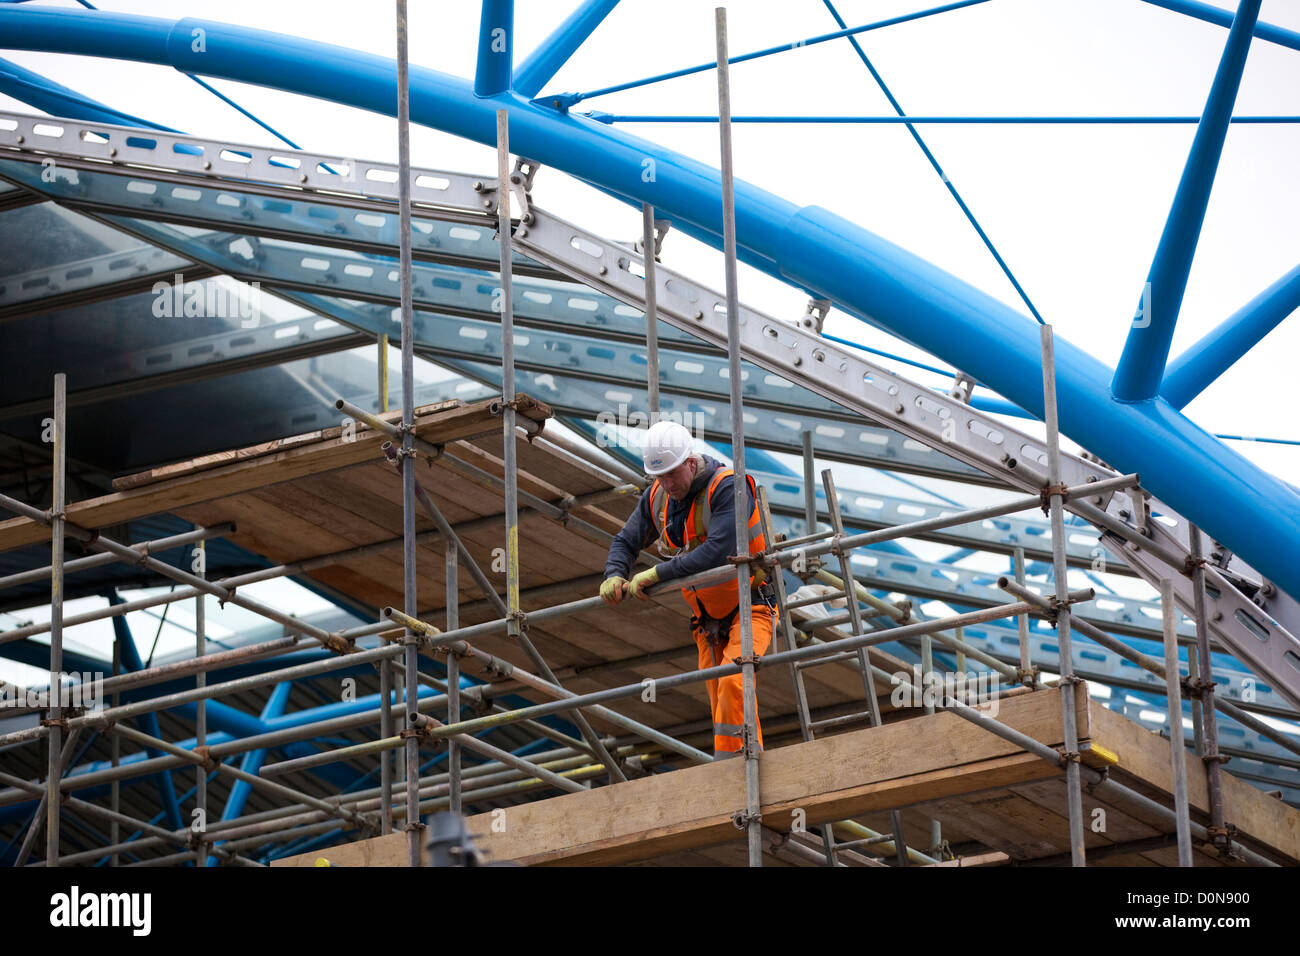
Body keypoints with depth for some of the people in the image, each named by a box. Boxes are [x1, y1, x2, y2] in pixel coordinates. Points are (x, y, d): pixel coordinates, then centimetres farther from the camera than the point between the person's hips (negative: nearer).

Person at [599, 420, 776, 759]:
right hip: (708, 622, 7)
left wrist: (657, 574, -30)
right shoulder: (657, 496, 0)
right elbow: (626, 541, 9)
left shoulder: (728, 487, -23)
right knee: (721, 706, 4)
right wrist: (614, 575, -14)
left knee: (733, 683, -28)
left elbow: (717, 552, -34)